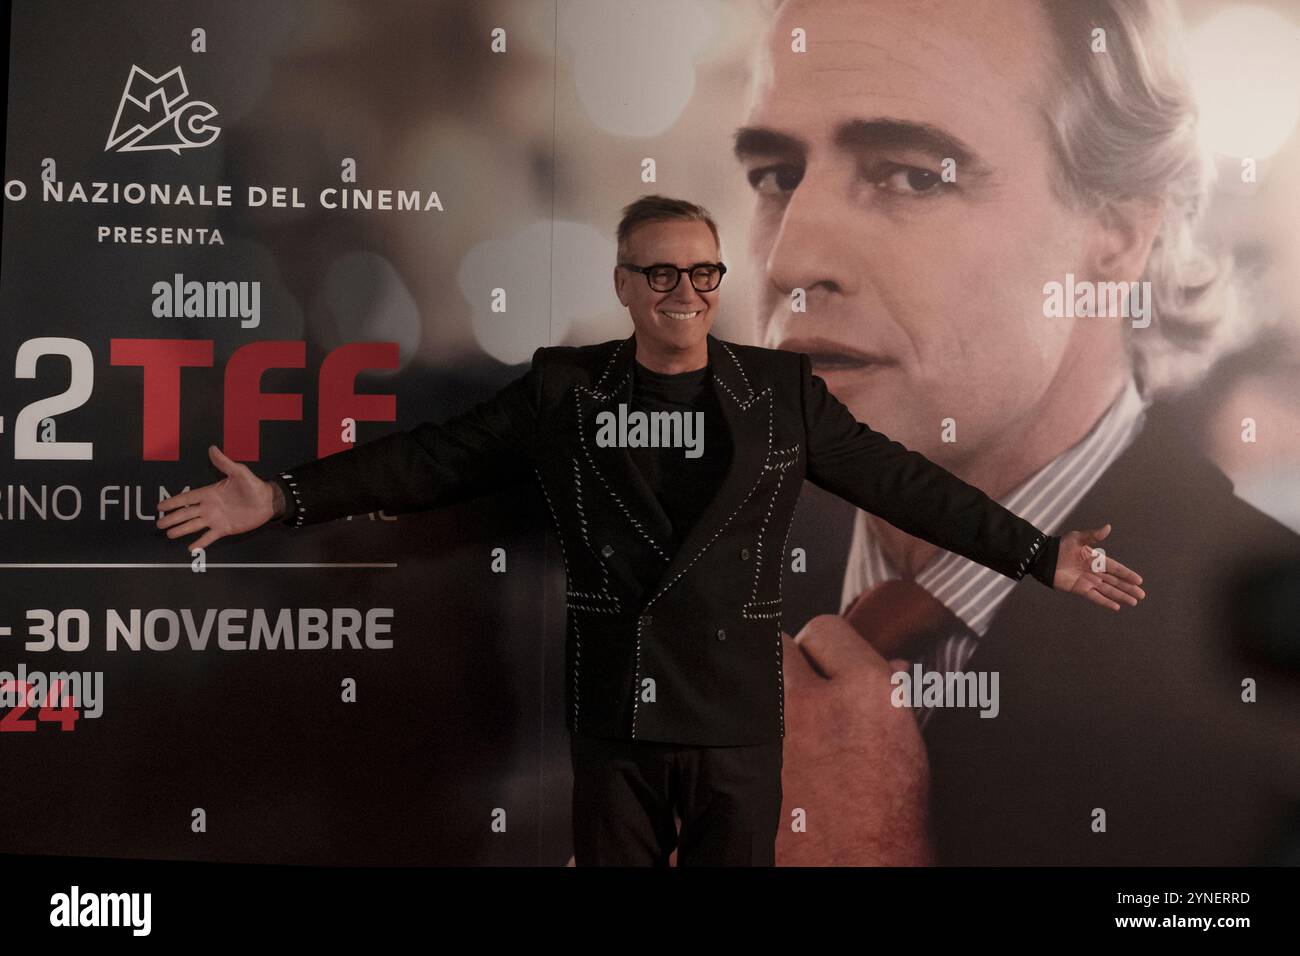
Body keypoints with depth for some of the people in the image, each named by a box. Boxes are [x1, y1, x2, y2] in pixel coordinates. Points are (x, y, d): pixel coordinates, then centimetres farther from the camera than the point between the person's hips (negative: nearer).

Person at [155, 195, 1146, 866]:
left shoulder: (783, 391, 0)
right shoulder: (563, 388, 0)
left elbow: (903, 481, 3)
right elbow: (436, 459, 0)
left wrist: (1040, 554, 2)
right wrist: (285, 496, -7)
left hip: (737, 720, 0)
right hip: (613, 716, 0)